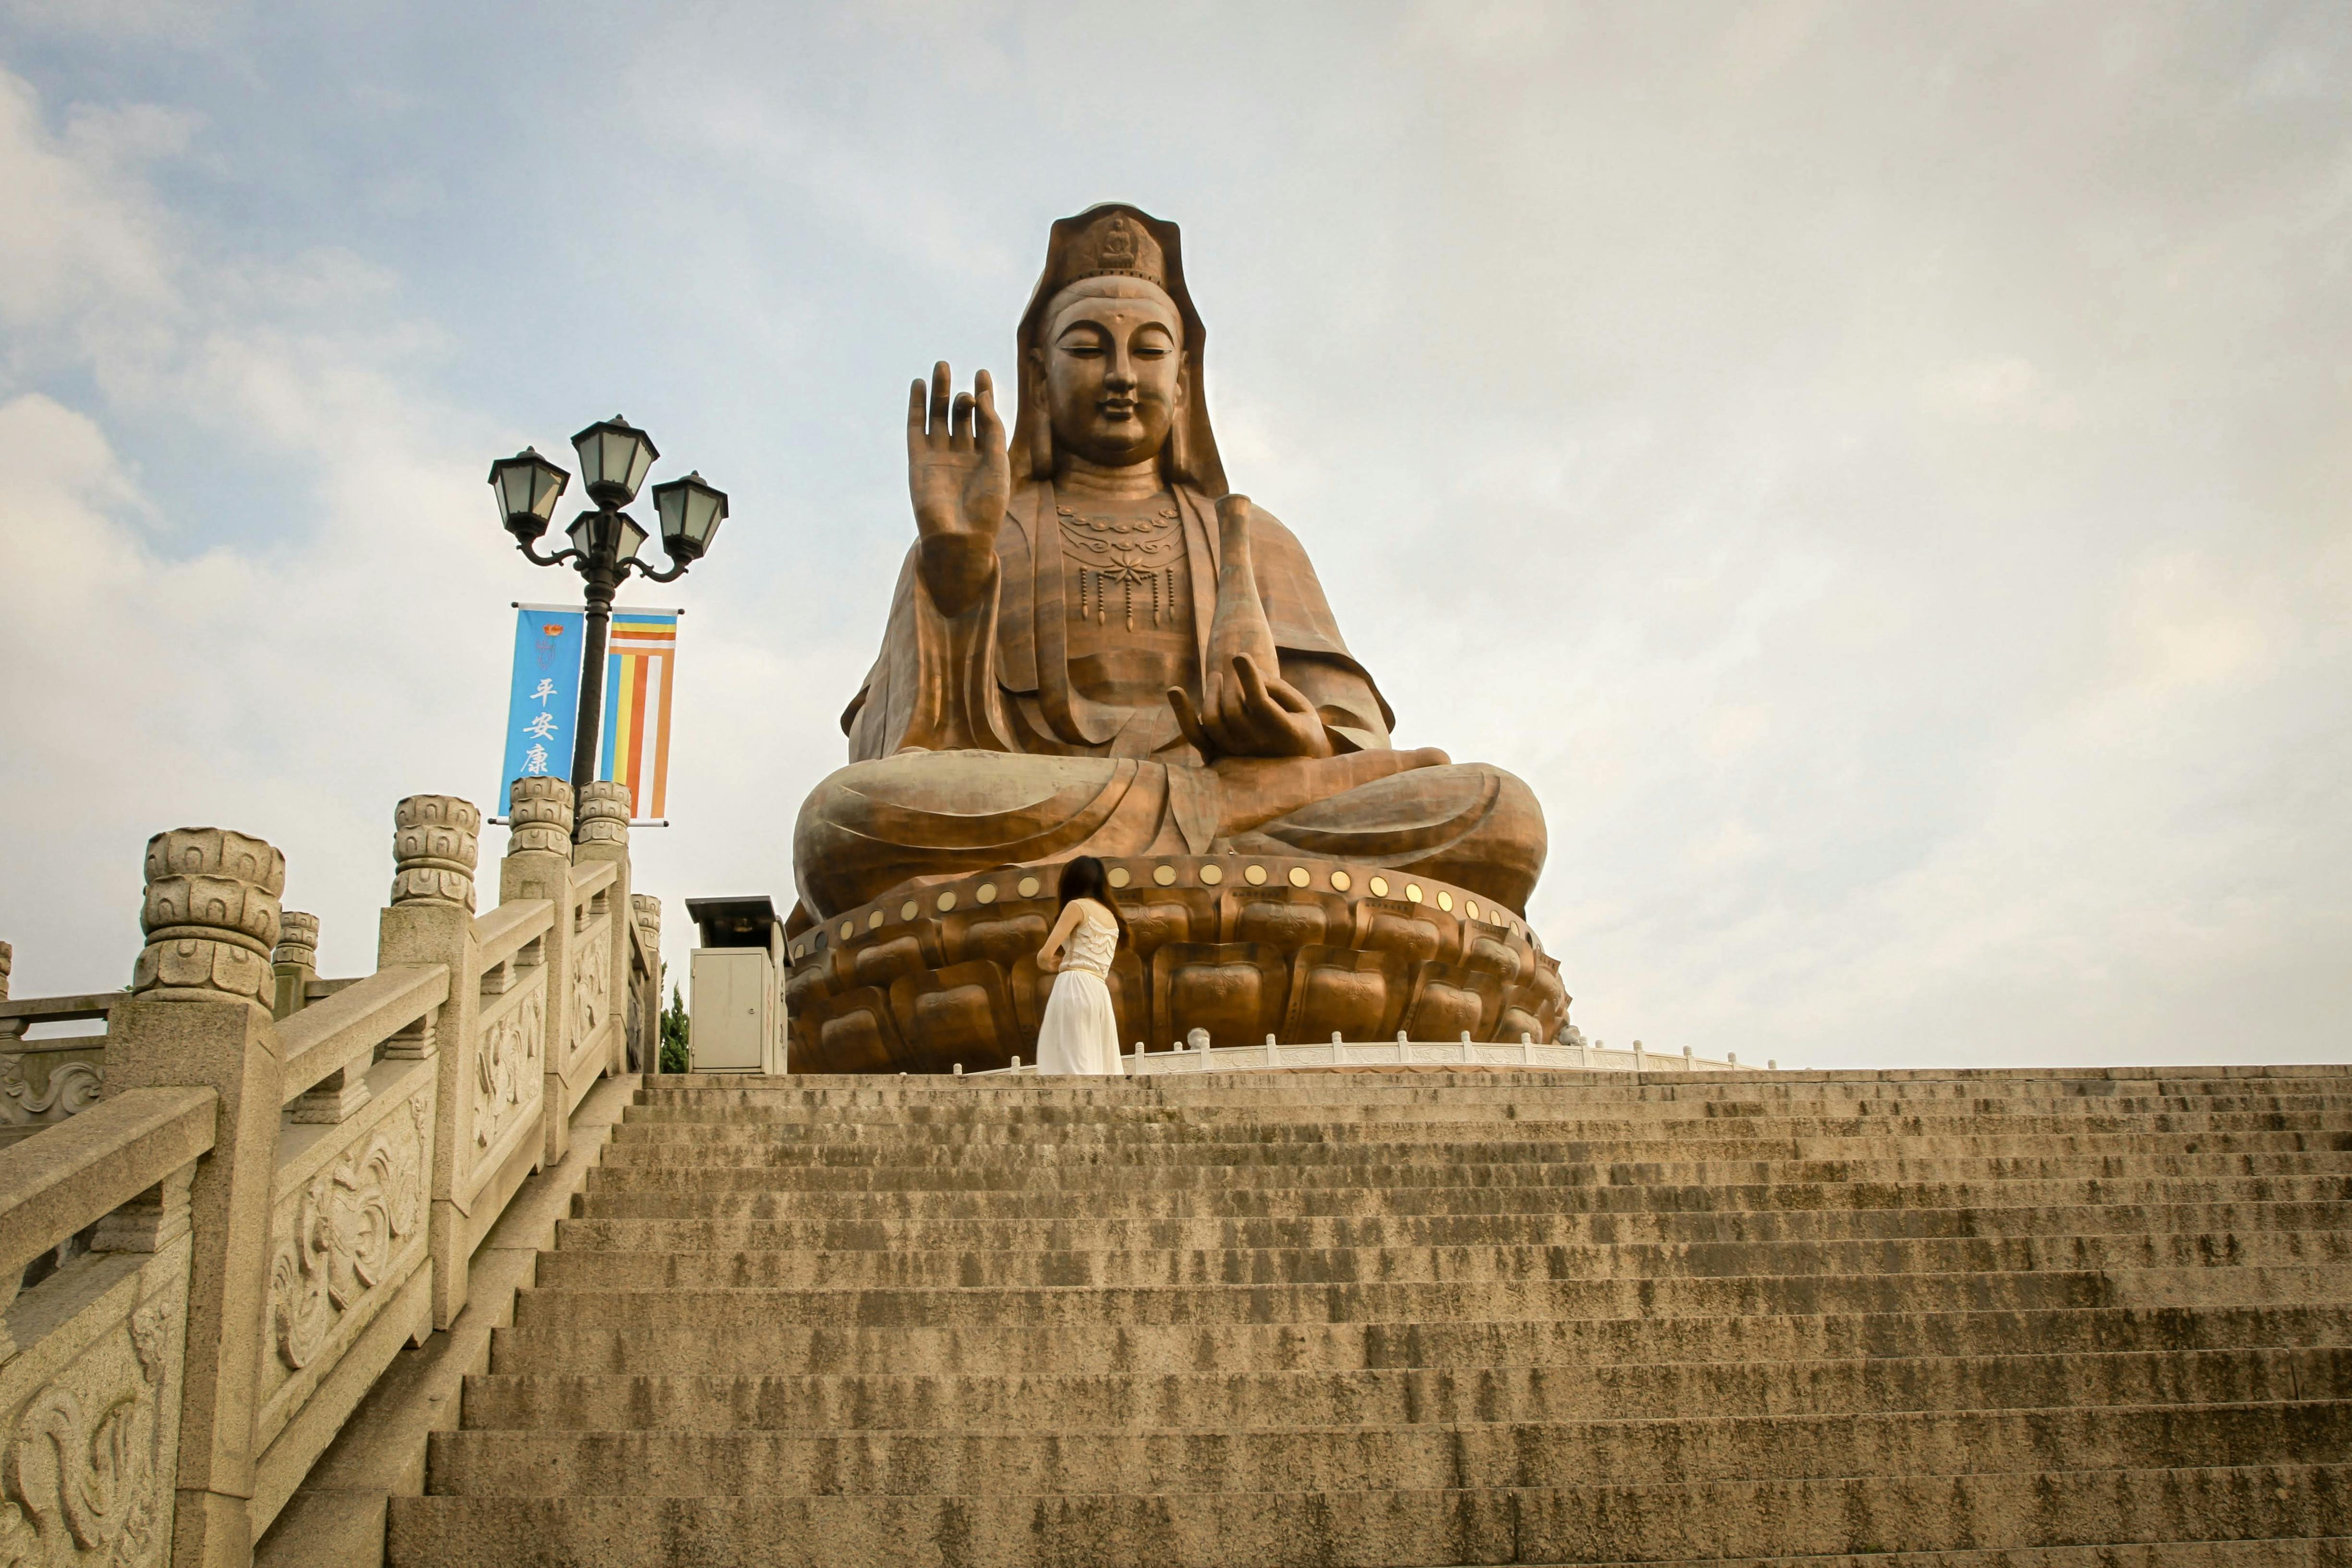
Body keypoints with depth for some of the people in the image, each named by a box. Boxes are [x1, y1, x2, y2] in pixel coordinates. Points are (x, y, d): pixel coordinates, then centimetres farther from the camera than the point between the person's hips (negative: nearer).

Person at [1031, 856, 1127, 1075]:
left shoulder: (1078, 906, 1)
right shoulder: (1111, 917, 23)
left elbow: (1046, 955, -5)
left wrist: (1045, 963, 15)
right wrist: (1062, 962, 28)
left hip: (1075, 988, -7)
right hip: (1100, 993, 7)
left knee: (1073, 1063, -13)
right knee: (1103, 1068, 6)